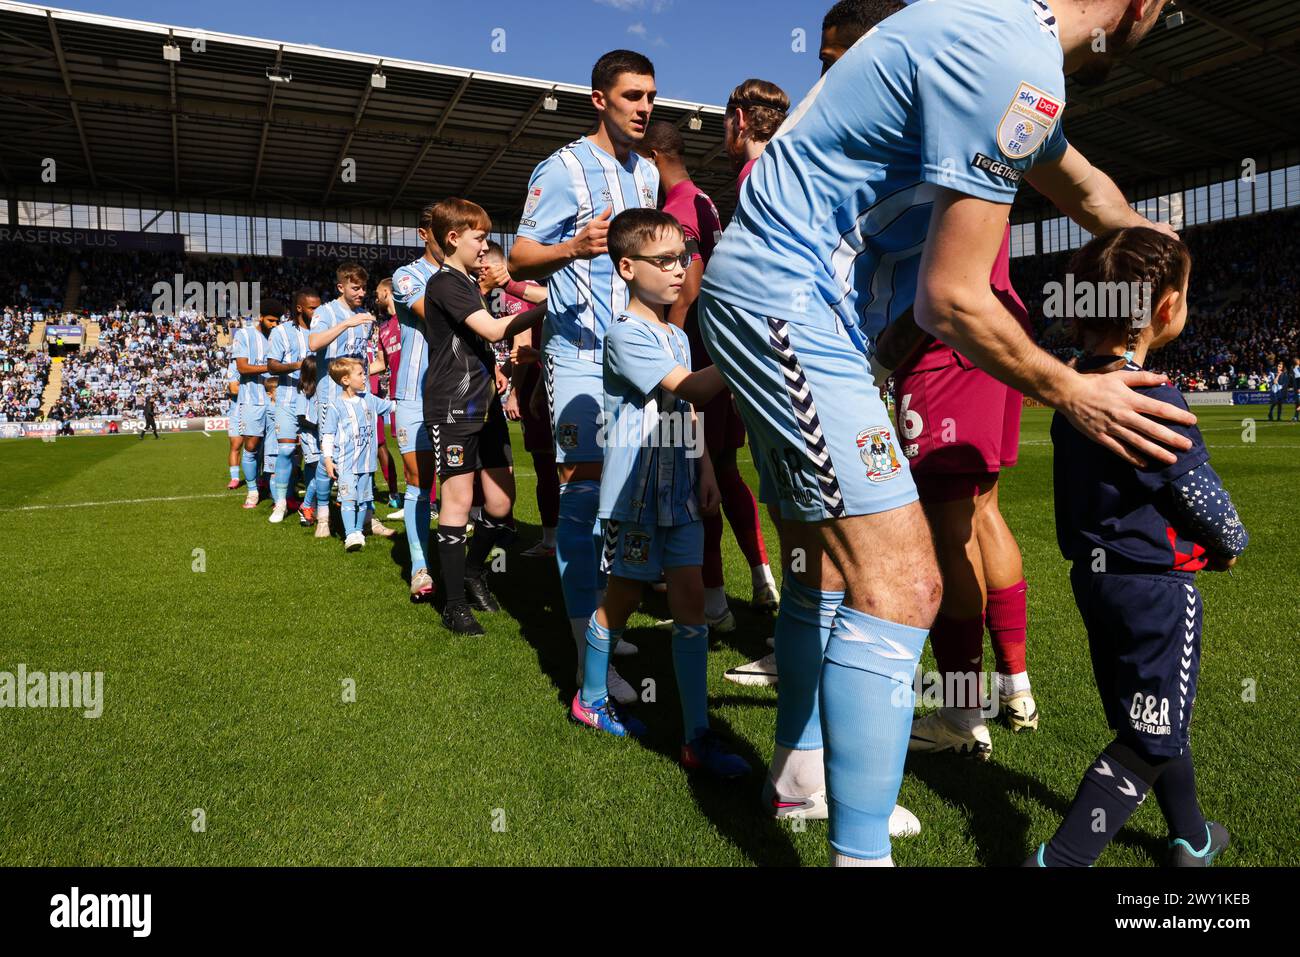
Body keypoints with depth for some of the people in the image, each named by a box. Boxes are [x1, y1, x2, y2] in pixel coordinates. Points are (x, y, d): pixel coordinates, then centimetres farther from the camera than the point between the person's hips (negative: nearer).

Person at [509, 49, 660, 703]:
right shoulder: (564, 169, -4)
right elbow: (519, 259, -10)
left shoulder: (647, 173, 17)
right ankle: (588, 656, -5)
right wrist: (574, 247, -29)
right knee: (583, 491, -9)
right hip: (580, 351, -7)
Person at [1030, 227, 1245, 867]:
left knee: (1157, 718, 24)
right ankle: (1060, 858, -1)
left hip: (1094, 576, 9)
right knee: (1148, 741, 2)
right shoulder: (1156, 402, -22)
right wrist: (1230, 544, 7)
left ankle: (1191, 840, 43)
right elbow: (1202, 497, -13)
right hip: (1156, 586, -8)